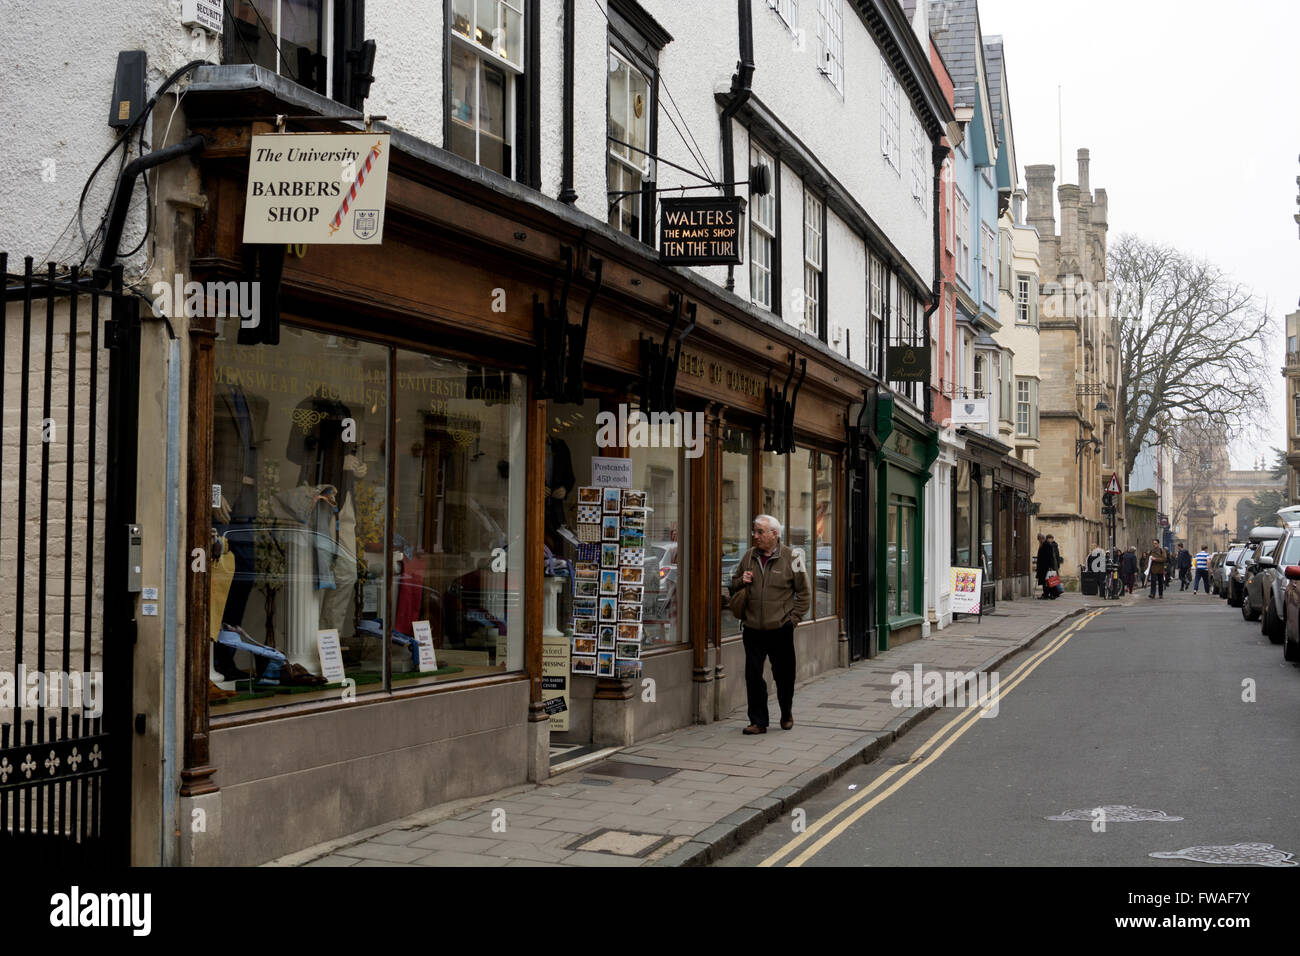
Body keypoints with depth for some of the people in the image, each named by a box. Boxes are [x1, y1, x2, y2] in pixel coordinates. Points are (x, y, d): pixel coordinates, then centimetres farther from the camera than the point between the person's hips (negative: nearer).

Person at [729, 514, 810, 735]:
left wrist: (793, 617, -3)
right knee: (753, 676, 0)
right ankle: (758, 721, 9)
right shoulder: (749, 557, 8)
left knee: (784, 675, 9)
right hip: (752, 629, 3)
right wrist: (741, 581, -2)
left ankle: (786, 715, 31)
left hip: (780, 629, -3)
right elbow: (734, 583, 21)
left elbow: (804, 593, 3)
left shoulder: (790, 558, -3)